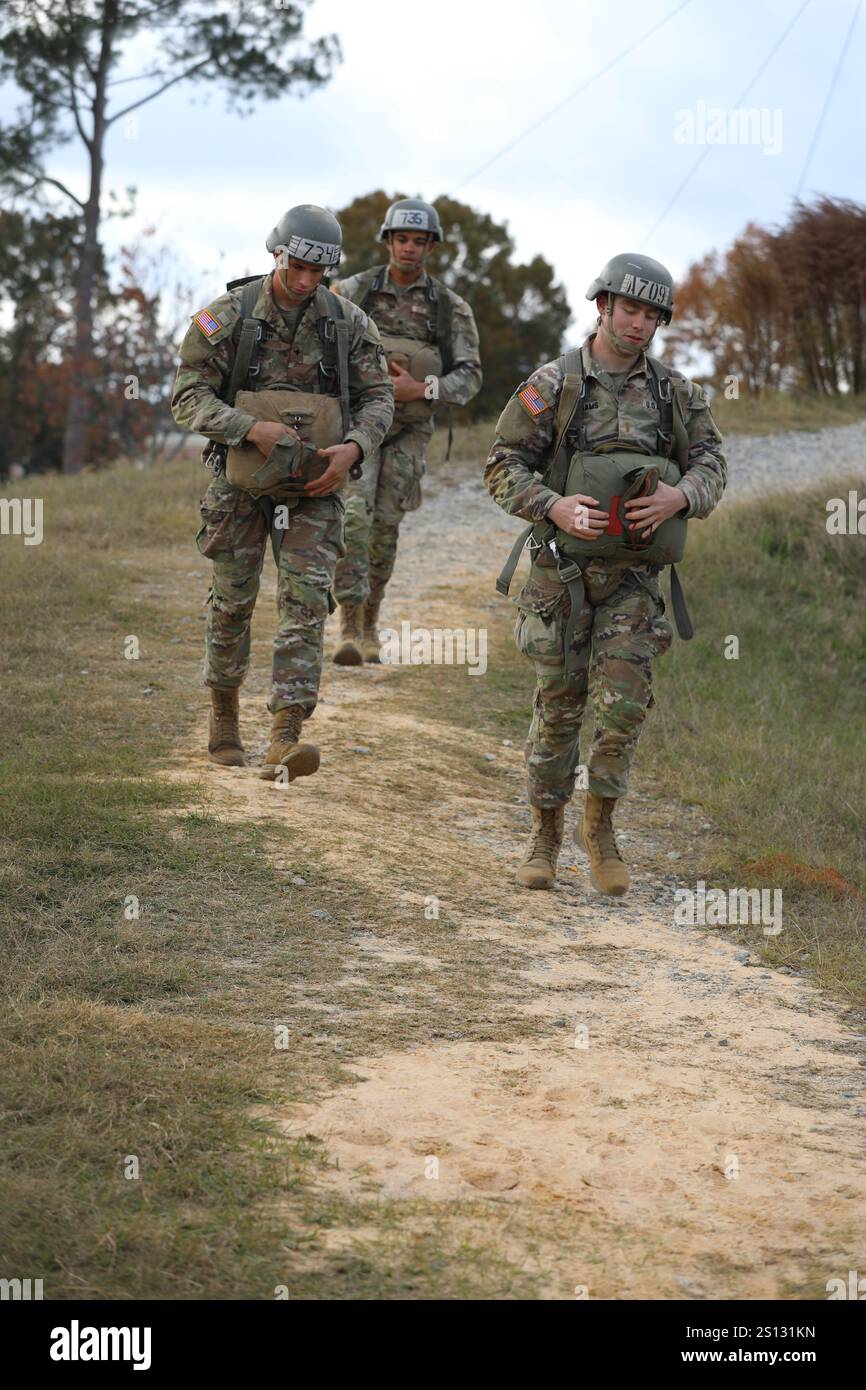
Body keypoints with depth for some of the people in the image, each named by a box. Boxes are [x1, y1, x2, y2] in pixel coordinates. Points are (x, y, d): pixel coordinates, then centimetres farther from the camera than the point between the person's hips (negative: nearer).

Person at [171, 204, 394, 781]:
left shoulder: (349, 321, -4)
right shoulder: (227, 315, -10)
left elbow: (378, 397, 0)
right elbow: (189, 396, -13)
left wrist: (353, 449, -20)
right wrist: (253, 429, -28)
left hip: (315, 477, 1)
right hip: (243, 476, -1)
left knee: (306, 600, -12)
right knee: (233, 599, 10)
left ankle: (286, 741, -18)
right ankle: (225, 711, 33)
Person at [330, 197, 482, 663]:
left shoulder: (451, 308, 1)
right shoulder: (353, 292, -2)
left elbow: (469, 376, -3)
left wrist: (420, 388, -18)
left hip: (408, 431, 2)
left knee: (384, 528, 6)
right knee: (353, 517, -19)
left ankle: (370, 622, 25)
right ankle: (350, 627, -20)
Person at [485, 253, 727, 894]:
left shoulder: (676, 392, 4)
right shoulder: (552, 385, -5)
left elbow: (711, 465, 0)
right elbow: (504, 468, -6)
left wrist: (679, 495, -23)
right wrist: (555, 508, -24)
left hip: (633, 572, 1)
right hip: (562, 568, -1)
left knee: (624, 700, -11)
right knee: (559, 705, 6)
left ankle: (600, 823, 8)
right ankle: (546, 833, 20)